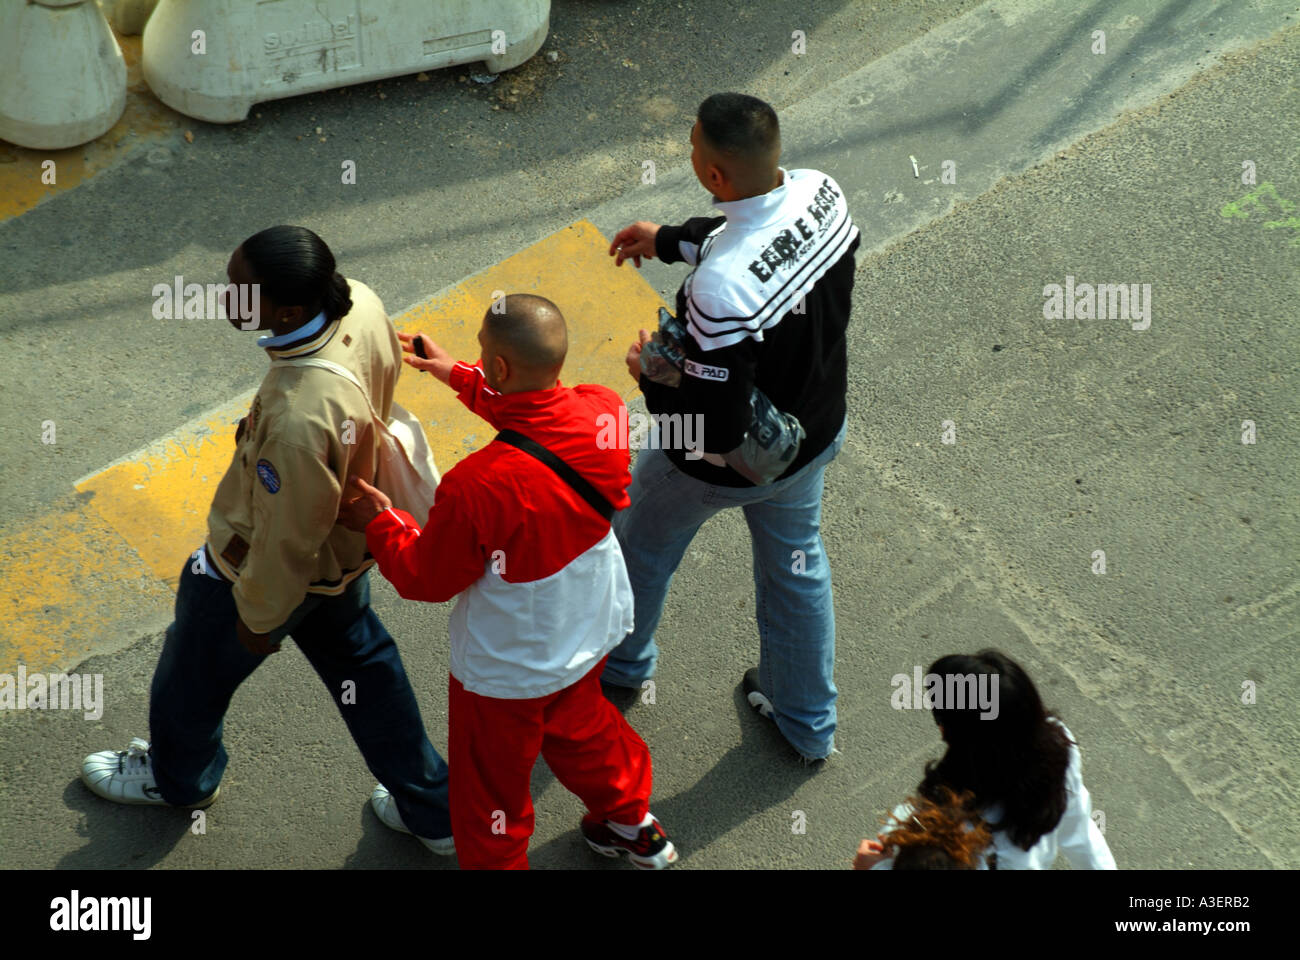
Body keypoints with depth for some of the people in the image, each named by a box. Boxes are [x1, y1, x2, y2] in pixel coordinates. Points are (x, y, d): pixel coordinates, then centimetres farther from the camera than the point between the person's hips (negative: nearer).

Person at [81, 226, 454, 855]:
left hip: (262, 566, -7)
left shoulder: (298, 419, -46)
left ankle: (179, 777, 58)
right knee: (360, 661, 29)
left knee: (197, 668, 25)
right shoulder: (359, 302, -24)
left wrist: (260, 617, -11)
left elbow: (288, 537, -30)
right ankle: (431, 809, 46)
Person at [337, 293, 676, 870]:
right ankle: (632, 824, 58)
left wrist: (379, 523, -3)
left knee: (493, 788, 21)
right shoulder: (604, 413, -23)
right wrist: (457, 376, 11)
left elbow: (427, 579, -20)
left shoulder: (477, 488, -41)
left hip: (508, 668, -6)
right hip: (589, 631, 7)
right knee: (581, 727, 36)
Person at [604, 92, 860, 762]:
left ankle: (620, 662, 57)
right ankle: (808, 723, 50)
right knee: (797, 564, 29)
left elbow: (715, 429, -34)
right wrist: (671, 240, 11)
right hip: (816, 432, 6)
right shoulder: (821, 192, -20)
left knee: (642, 546, 27)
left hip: (728, 464, -6)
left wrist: (650, 376, -17)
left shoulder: (721, 289, -43)